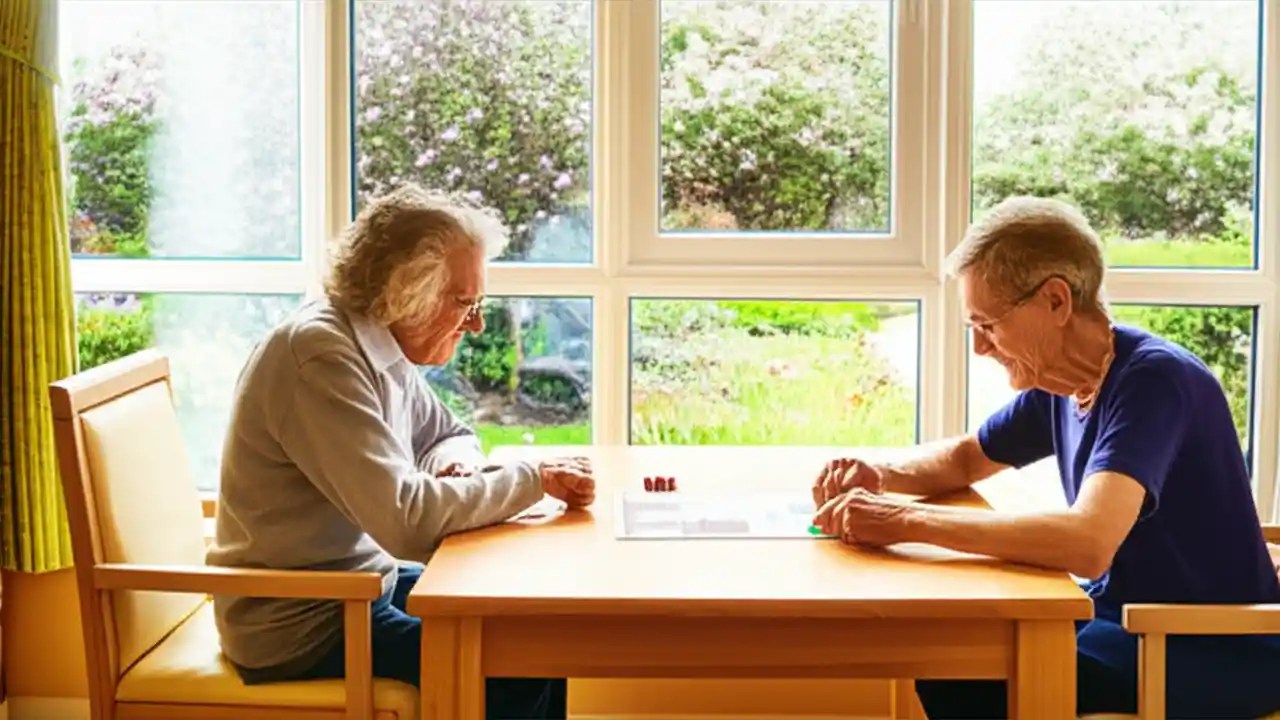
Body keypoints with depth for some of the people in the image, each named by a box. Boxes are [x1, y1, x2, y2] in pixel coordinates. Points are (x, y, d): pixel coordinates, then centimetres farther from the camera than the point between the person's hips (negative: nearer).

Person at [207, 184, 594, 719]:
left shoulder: (378, 348, 4)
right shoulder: (321, 355, -24)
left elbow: (451, 435, 19)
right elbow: (408, 519, -30)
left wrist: (457, 463, -5)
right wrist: (536, 479, -20)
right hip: (303, 626, -9)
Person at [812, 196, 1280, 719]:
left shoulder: (1153, 380, -24)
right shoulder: (1059, 384, 1)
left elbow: (1087, 543, -38)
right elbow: (965, 459, 19)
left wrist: (907, 522, -33)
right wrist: (882, 478, -4)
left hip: (1218, 650, -8)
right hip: (1118, 611, 8)